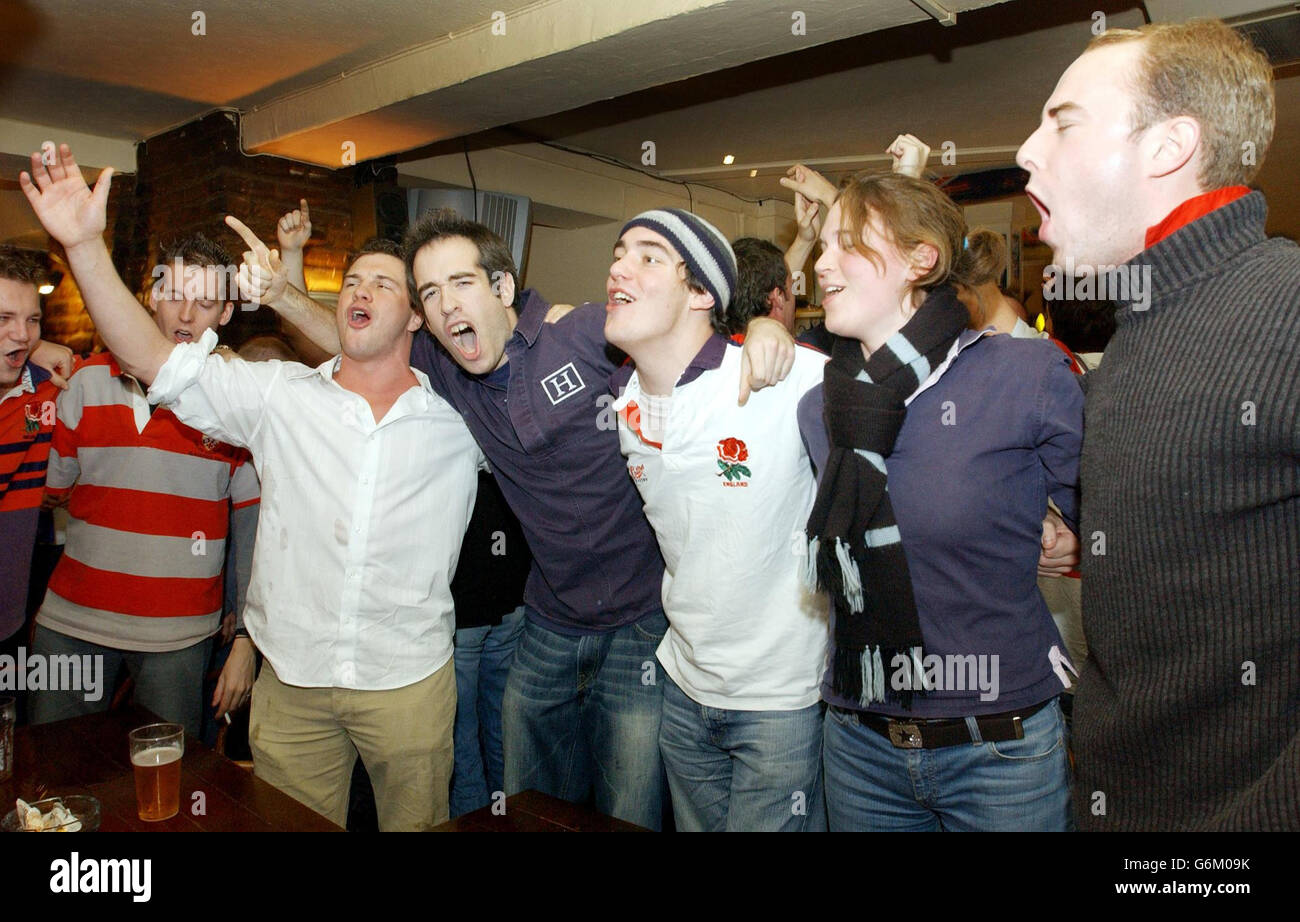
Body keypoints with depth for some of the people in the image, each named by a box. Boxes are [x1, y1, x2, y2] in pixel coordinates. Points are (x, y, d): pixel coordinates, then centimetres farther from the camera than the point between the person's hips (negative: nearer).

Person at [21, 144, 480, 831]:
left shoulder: (458, 414, -2)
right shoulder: (280, 395, 0)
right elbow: (154, 358, -5)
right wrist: (86, 244, -13)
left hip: (409, 680, -1)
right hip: (291, 678, 2)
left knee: (414, 826, 16)